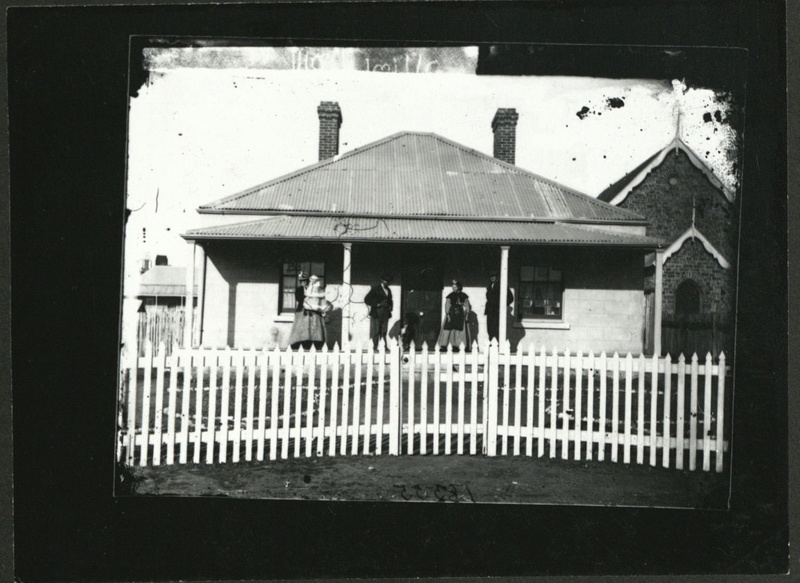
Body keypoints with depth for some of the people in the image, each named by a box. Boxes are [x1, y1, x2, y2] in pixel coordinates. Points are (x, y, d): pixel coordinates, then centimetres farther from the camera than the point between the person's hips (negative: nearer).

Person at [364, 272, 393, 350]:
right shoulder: (375, 288, -2)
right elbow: (367, 299, -8)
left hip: (385, 314, 6)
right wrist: (377, 304, -12)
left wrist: (390, 307, 11)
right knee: (376, 332, -5)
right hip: (377, 313, -6)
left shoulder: (388, 290, 18)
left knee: (384, 332, 2)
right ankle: (375, 347, -3)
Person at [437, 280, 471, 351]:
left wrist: (467, 314, 1)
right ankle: (444, 346, -6)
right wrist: (447, 314, -11)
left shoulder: (463, 296, 6)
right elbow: (447, 305, -1)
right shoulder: (450, 295, 3)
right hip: (452, 313, -1)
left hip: (460, 314, 1)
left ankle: (467, 347, 3)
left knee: (463, 330, 0)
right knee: (448, 329, -7)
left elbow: (467, 305, 9)